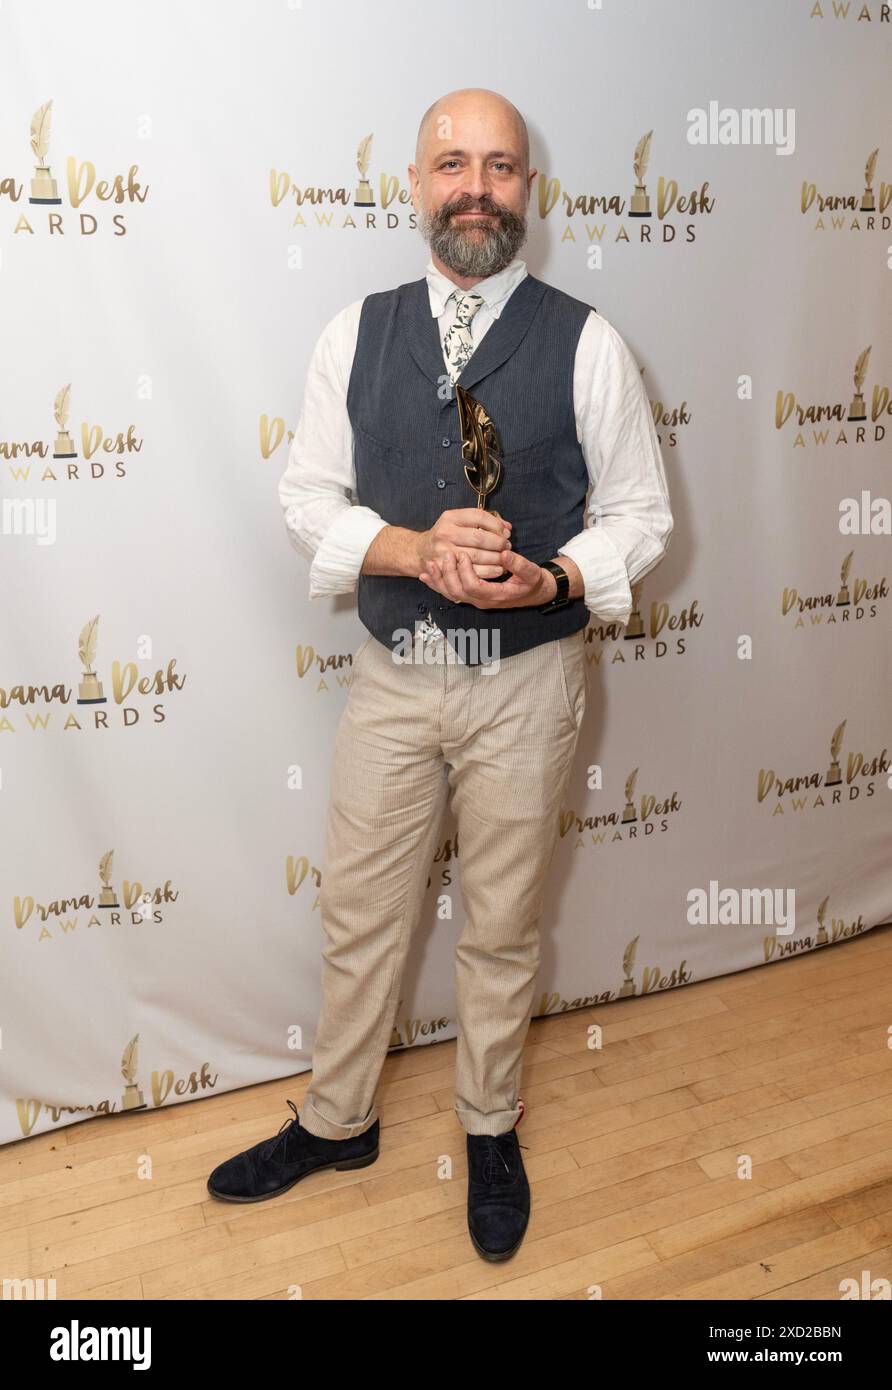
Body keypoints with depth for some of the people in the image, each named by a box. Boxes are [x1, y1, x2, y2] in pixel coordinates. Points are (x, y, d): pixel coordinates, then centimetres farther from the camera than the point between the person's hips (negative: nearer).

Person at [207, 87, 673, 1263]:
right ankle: (336, 1121, 39)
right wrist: (415, 549, -17)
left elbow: (640, 512, 0)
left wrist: (553, 579, -20)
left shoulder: (586, 343, -4)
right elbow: (307, 497, 1)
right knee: (359, 918, 14)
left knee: (503, 926, 14)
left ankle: (490, 1131, 39)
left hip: (526, 682, -1)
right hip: (391, 677, 2)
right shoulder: (356, 335, 2)